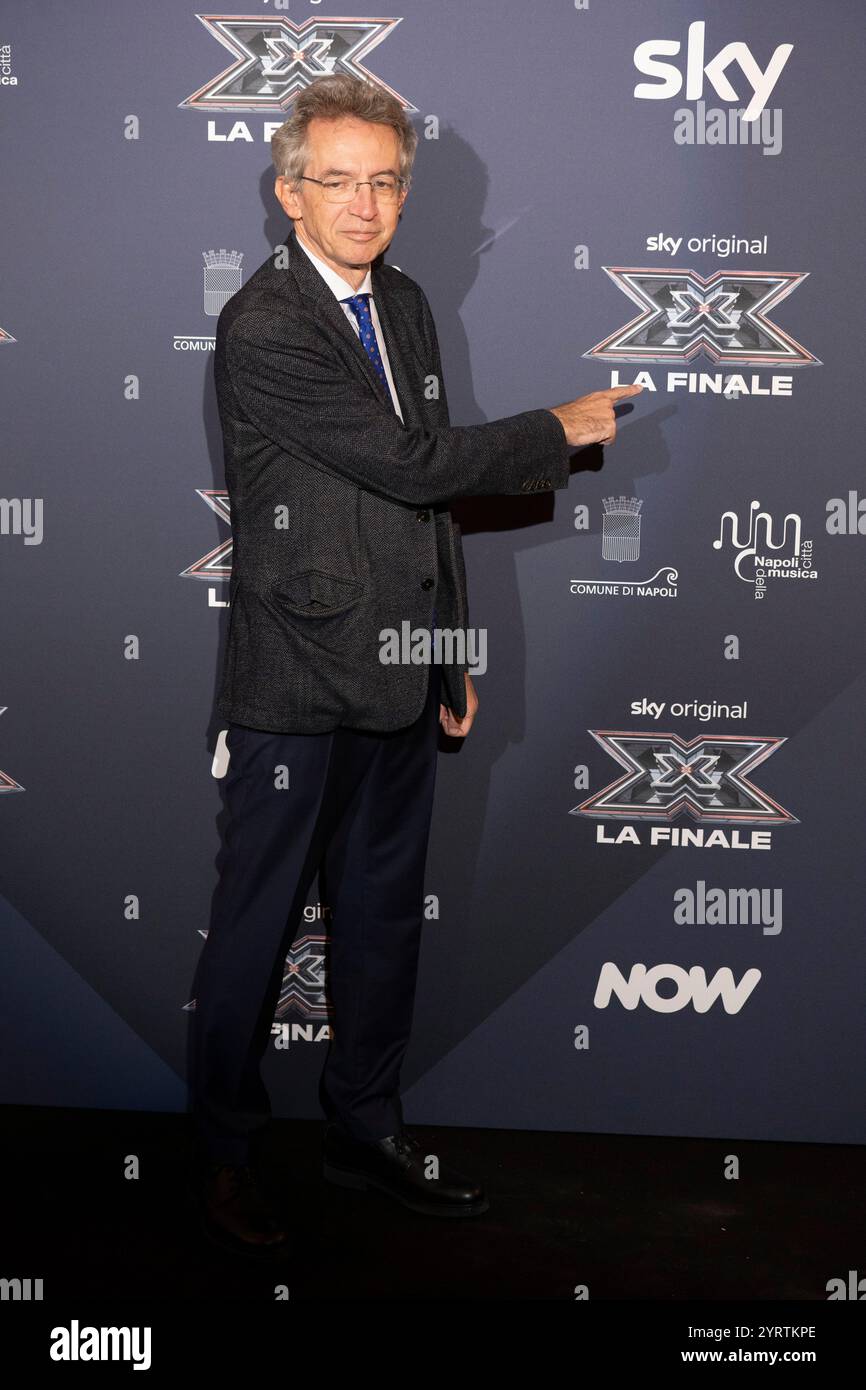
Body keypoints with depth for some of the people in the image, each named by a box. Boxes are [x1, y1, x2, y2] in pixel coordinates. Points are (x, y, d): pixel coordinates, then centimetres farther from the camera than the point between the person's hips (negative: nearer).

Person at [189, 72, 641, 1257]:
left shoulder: (406, 305, 10)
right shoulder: (261, 329, -16)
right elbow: (412, 463, -19)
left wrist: (456, 651, 15)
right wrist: (557, 432, -7)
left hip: (401, 673, 8)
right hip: (300, 681, -7)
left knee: (384, 912, 17)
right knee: (257, 924, 5)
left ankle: (366, 1126, 33)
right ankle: (225, 1151, 23)